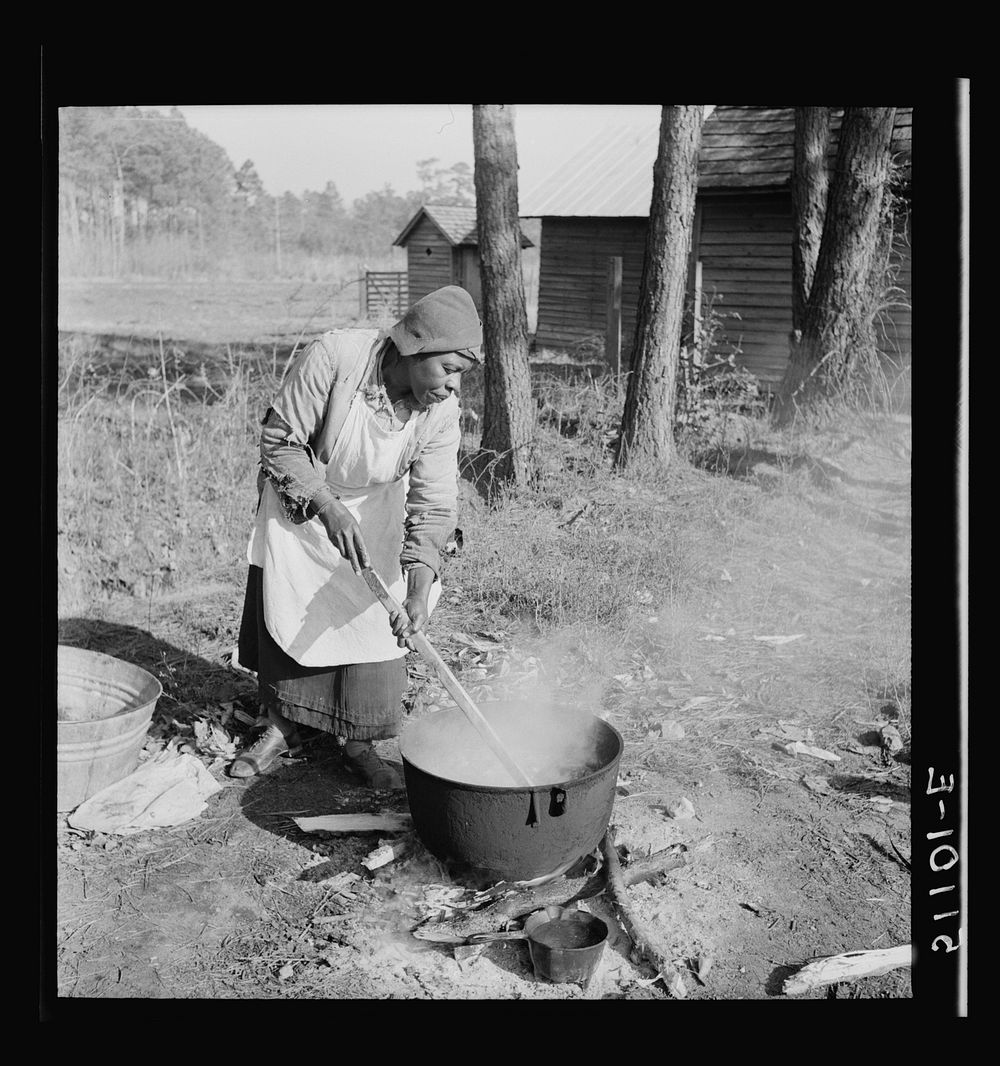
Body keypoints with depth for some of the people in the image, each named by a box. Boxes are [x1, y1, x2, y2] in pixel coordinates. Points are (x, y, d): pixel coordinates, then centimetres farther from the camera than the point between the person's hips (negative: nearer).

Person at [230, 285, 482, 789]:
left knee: (375, 616, -4)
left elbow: (434, 504, -23)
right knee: (285, 609, 4)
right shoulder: (330, 357, -34)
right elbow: (279, 441, -25)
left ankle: (359, 742, 12)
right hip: (298, 496, -2)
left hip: (374, 506, 2)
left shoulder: (441, 410, -23)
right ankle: (285, 723, 24)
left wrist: (419, 587, -36)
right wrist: (328, 508, -36)